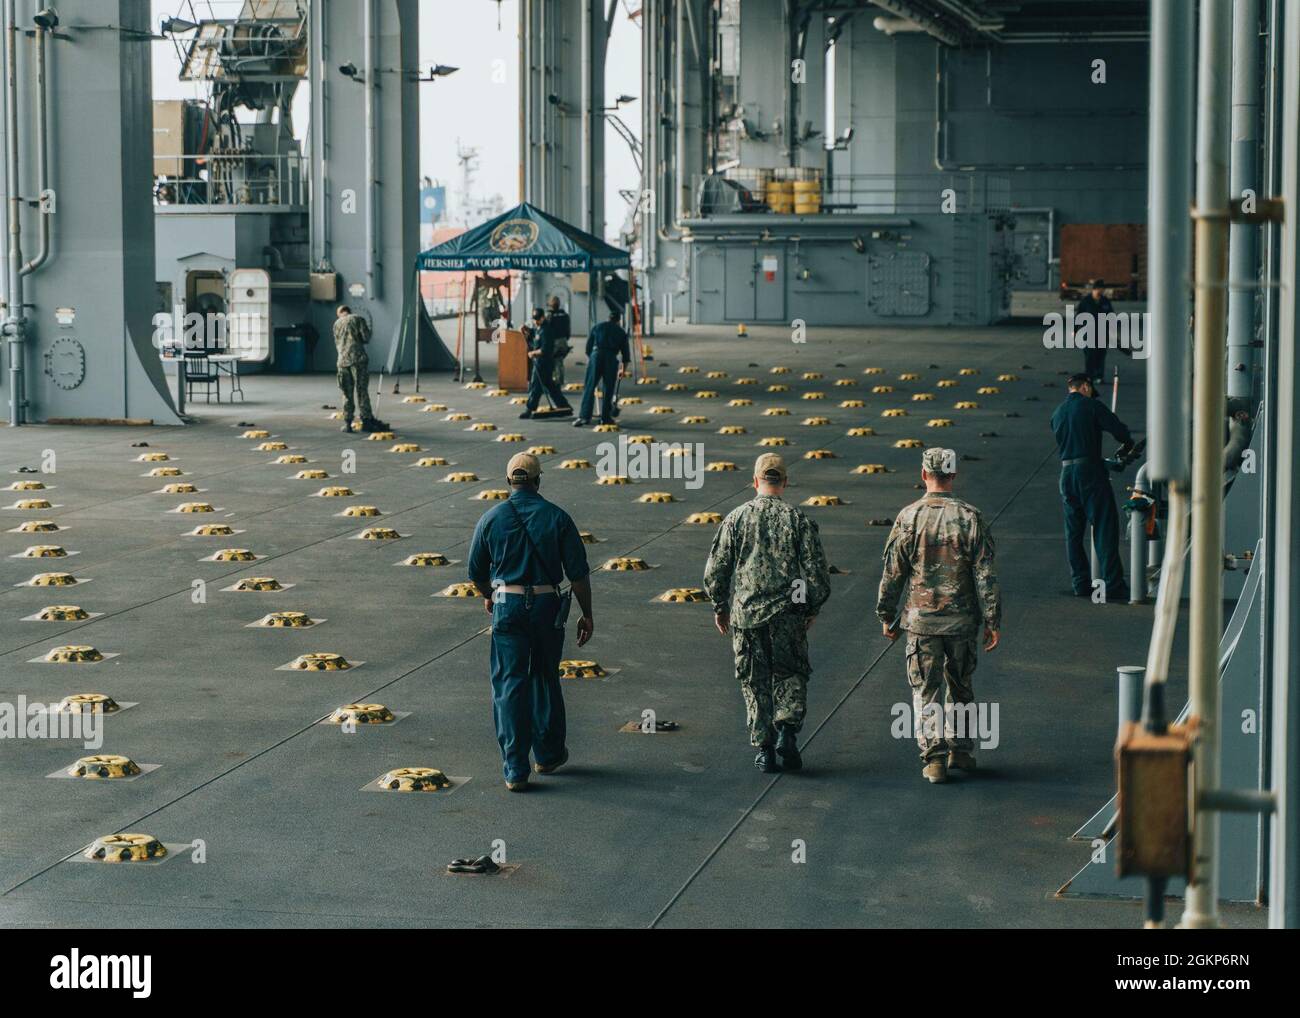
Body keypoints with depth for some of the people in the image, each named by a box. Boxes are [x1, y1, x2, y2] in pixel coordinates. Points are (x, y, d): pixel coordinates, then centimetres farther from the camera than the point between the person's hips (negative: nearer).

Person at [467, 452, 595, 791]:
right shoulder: (556, 517, -2)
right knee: (545, 679, 18)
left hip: (507, 607, 0)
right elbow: (578, 572, -4)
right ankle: (548, 754, 30)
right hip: (546, 606, 1)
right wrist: (587, 615, 4)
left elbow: (476, 571, 8)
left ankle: (515, 770, -3)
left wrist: (488, 597, 28)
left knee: (510, 686, 2)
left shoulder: (492, 518, -1)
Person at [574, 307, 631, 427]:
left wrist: (589, 358, 30)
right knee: (608, 390, 8)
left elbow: (588, 346, 16)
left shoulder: (597, 327, 16)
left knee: (589, 388, -1)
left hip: (596, 356, 0)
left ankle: (584, 416, -9)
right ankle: (605, 417, 10)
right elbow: (625, 351, 16)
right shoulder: (621, 332, 14)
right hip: (611, 359, 0)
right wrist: (624, 369, 26)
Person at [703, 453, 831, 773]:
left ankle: (764, 749, 8)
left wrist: (720, 607, 14)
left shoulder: (736, 519, -1)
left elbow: (715, 570, 1)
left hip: (745, 614, 0)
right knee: (791, 674, 15)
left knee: (754, 682, 9)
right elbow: (817, 570, -2)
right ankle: (787, 729, -6)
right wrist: (812, 609, 12)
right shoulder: (798, 520, -2)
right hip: (788, 614, 0)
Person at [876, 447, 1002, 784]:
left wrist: (887, 616, 9)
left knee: (926, 690, 5)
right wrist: (992, 621, 0)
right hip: (962, 619, 1)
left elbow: (892, 574, -3)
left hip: (920, 619, -1)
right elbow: (986, 575, -6)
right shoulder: (970, 518, -5)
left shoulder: (908, 518, -7)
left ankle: (934, 759, 1)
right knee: (960, 687, 18)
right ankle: (960, 750, 24)